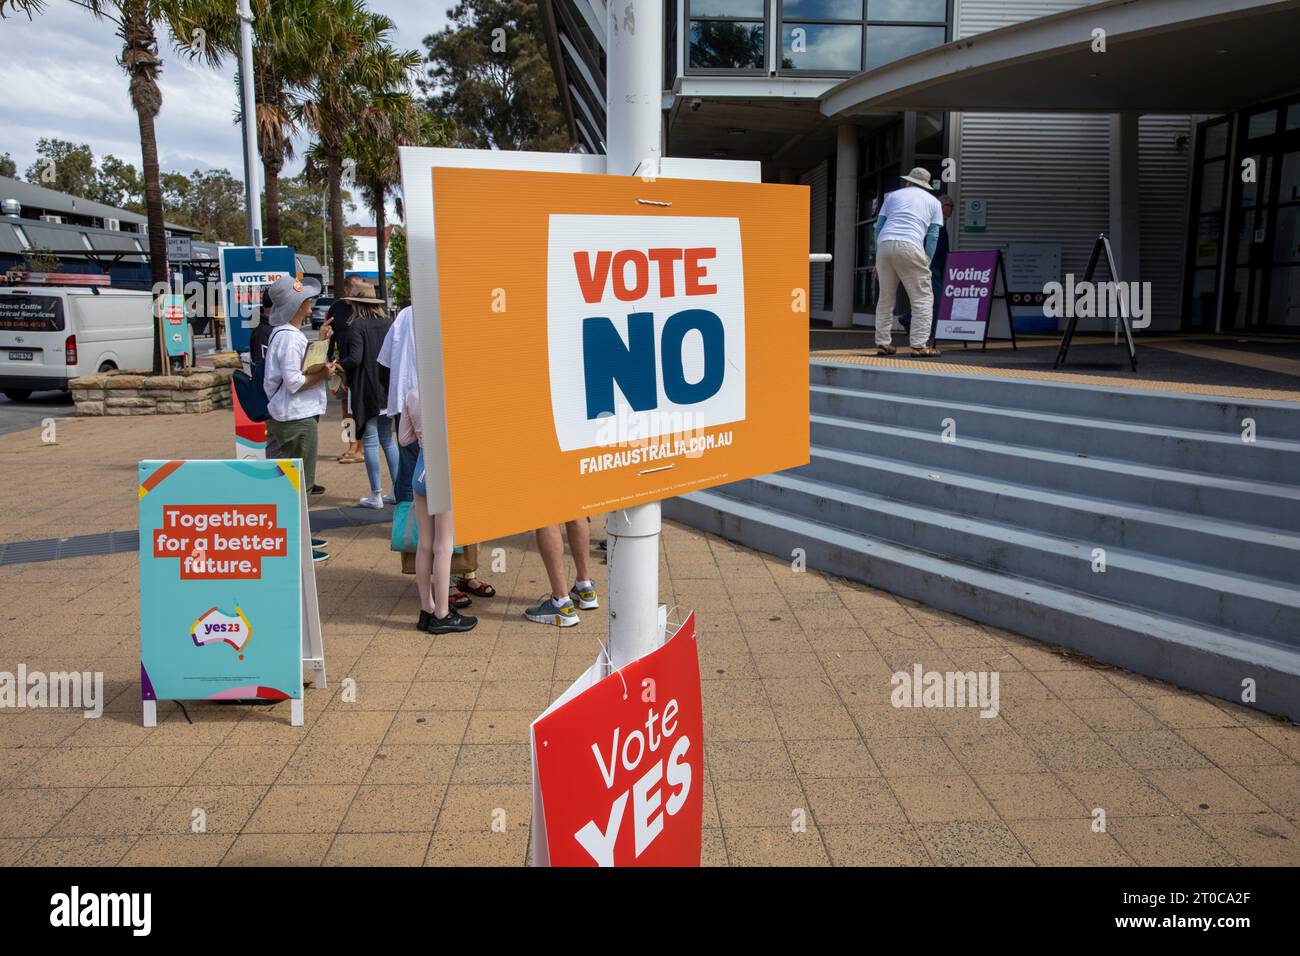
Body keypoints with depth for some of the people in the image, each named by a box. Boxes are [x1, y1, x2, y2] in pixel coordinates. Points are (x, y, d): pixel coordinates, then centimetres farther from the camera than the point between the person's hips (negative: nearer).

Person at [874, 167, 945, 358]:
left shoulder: (894, 195, 23)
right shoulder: (934, 202, 20)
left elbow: (878, 226, 17)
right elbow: (933, 236, 10)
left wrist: (878, 260, 20)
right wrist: (926, 264, 12)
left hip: (884, 244, 3)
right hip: (910, 247, -3)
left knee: (885, 297, 13)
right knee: (923, 297, 3)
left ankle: (882, 343, 12)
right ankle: (919, 345, -6)